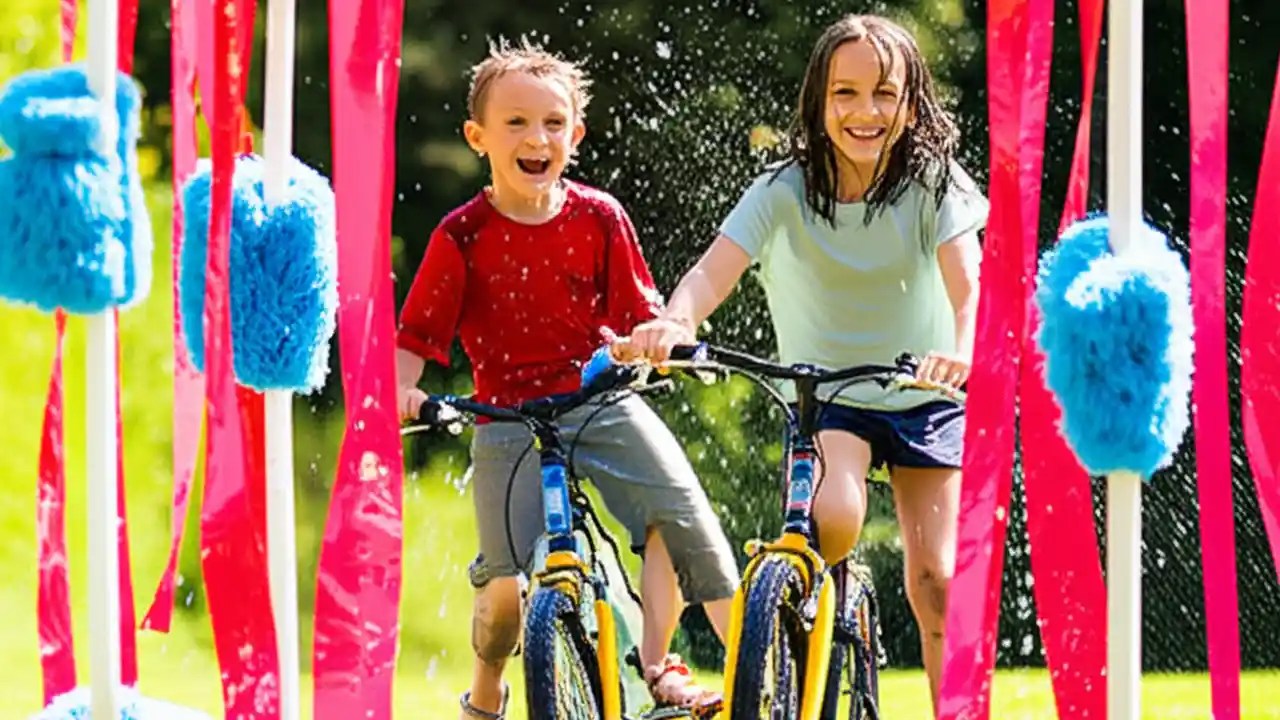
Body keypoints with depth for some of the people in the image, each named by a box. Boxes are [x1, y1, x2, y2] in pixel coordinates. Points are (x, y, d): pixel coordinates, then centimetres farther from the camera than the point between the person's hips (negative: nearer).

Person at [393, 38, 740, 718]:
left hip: (602, 400, 2)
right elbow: (416, 334, -2)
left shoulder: (598, 217, 2)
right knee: (508, 580, -10)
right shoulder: (462, 235, -4)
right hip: (508, 421, -2)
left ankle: (656, 664, -8)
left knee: (680, 512, -20)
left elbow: (638, 313, 5)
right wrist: (401, 391, -20)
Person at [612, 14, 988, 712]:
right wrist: (672, 323, -50)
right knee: (834, 519, -30)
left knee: (934, 582, -9)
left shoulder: (934, 183, -13)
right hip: (825, 397, 0)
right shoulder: (783, 193, -13)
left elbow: (966, 274, -29)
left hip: (926, 398, 0)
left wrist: (964, 349, -51)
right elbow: (716, 268, -27)